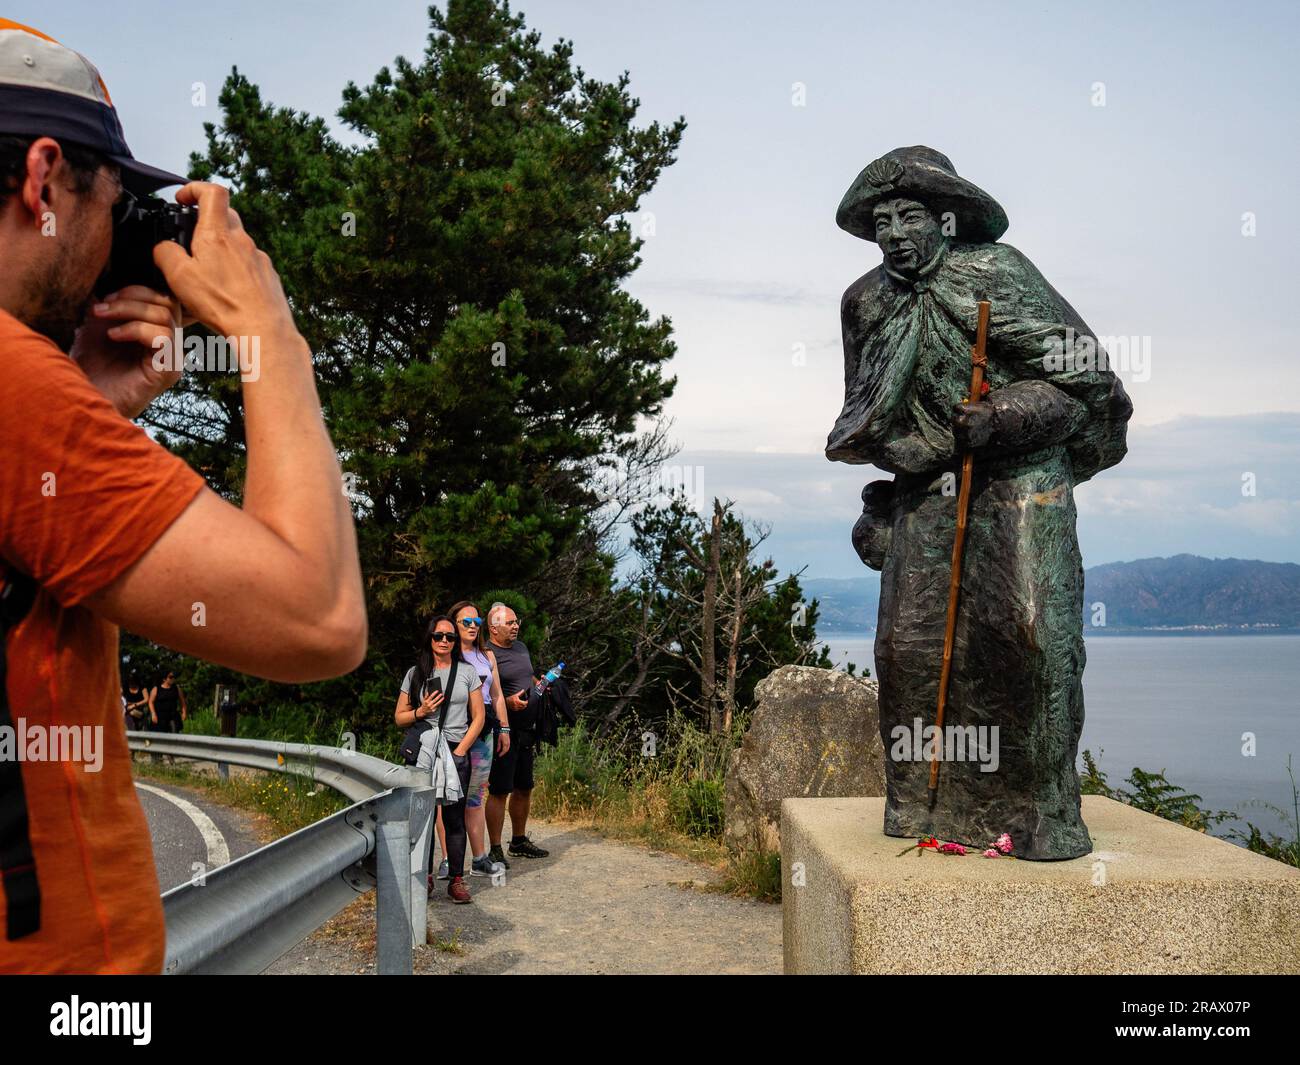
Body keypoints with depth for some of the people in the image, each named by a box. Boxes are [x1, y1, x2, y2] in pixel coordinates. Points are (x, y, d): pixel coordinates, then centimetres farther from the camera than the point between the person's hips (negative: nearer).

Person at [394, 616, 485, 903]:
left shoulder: (467, 673, 9)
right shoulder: (416, 673, 10)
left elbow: (478, 717, 7)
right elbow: (399, 717, 12)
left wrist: (460, 750, -3)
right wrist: (421, 712, -8)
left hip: (457, 753, -1)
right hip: (423, 751, 1)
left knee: (454, 817, -3)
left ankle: (457, 880, 0)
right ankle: (425, 876, 8)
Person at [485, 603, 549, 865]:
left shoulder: (521, 647, 15)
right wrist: (507, 702, -25)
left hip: (525, 729, 9)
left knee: (524, 788, 17)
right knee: (499, 791, -4)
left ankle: (519, 841, 31)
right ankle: (495, 849, 4)